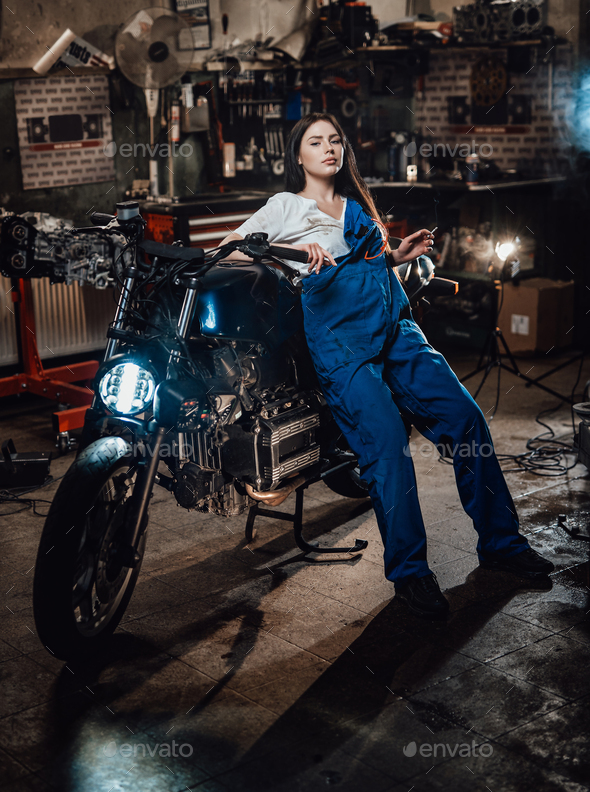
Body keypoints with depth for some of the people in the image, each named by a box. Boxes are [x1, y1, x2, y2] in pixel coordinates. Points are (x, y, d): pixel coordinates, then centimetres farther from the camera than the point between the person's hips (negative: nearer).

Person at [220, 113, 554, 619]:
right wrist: (287, 250, -17)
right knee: (387, 438, -23)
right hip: (337, 331, -6)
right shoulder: (286, 206, 11)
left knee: (465, 417, -6)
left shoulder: (356, 205, 28)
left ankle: (500, 542, 5)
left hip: (394, 322, 6)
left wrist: (399, 255, 15)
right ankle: (408, 570, -12)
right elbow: (227, 250, -1)